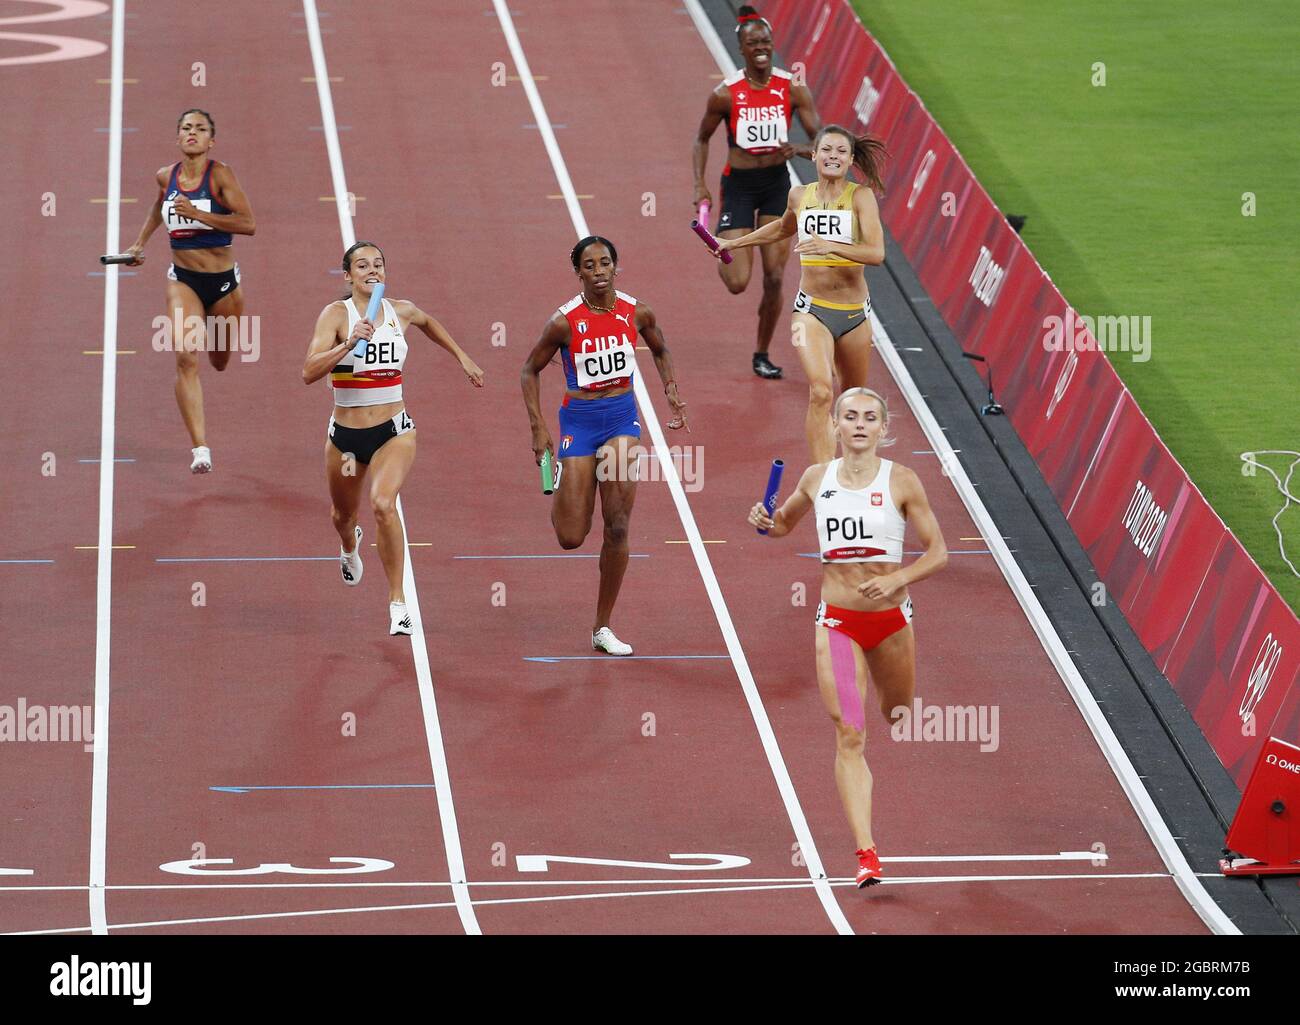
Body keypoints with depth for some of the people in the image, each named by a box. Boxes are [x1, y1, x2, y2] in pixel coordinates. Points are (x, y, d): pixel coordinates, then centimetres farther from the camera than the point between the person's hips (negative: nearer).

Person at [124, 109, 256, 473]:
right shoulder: (166, 176, 0)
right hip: (183, 279, 1)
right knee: (185, 358, -20)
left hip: (223, 280, -1)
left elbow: (248, 223, -21)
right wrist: (141, 242, 24)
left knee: (220, 360, 19)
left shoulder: (220, 174, -13)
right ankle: (200, 449, -23)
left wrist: (197, 213, -26)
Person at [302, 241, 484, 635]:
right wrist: (349, 344, -36)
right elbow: (309, 372, -25)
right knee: (343, 514, 22)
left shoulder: (402, 311, -1)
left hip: (394, 432, 0)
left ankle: (397, 602, -18)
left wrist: (462, 357, 29)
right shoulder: (336, 314, -12)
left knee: (383, 503, -26)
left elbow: (428, 322, 26)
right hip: (346, 434, 0)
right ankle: (350, 546, 63)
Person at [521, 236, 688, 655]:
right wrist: (539, 429, -6)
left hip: (622, 416, 2)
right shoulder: (565, 321, -11)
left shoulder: (637, 313, -3)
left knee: (618, 526, -9)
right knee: (571, 538, -2)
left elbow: (660, 351, 19)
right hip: (579, 419, -2)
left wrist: (672, 393, 4)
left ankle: (603, 628, 1)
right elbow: (530, 370, 1)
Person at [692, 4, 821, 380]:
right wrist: (700, 186, -6)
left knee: (775, 278, 2)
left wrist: (798, 149, -27)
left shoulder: (793, 90, -7)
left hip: (777, 182, 2)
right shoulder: (726, 94, -11)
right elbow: (702, 140, 4)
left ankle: (762, 355, 20)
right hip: (739, 183, -2)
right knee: (737, 283, -9)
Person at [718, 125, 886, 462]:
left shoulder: (861, 197, -8)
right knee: (820, 393, -21)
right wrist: (734, 243, 34)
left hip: (854, 313, 0)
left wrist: (830, 246, -33)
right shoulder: (799, 196, 4)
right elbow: (783, 228, 28)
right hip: (812, 309, 0)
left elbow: (876, 252, -21)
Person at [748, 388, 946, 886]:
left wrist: (897, 580, -20)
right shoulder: (817, 478, 1)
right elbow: (784, 523, 20)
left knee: (900, 722, 18)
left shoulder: (901, 481, -6)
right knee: (849, 737, -11)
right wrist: (765, 522, -3)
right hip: (837, 620, 0)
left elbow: (938, 553, -3)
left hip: (891, 616, 0)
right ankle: (866, 853, -15)